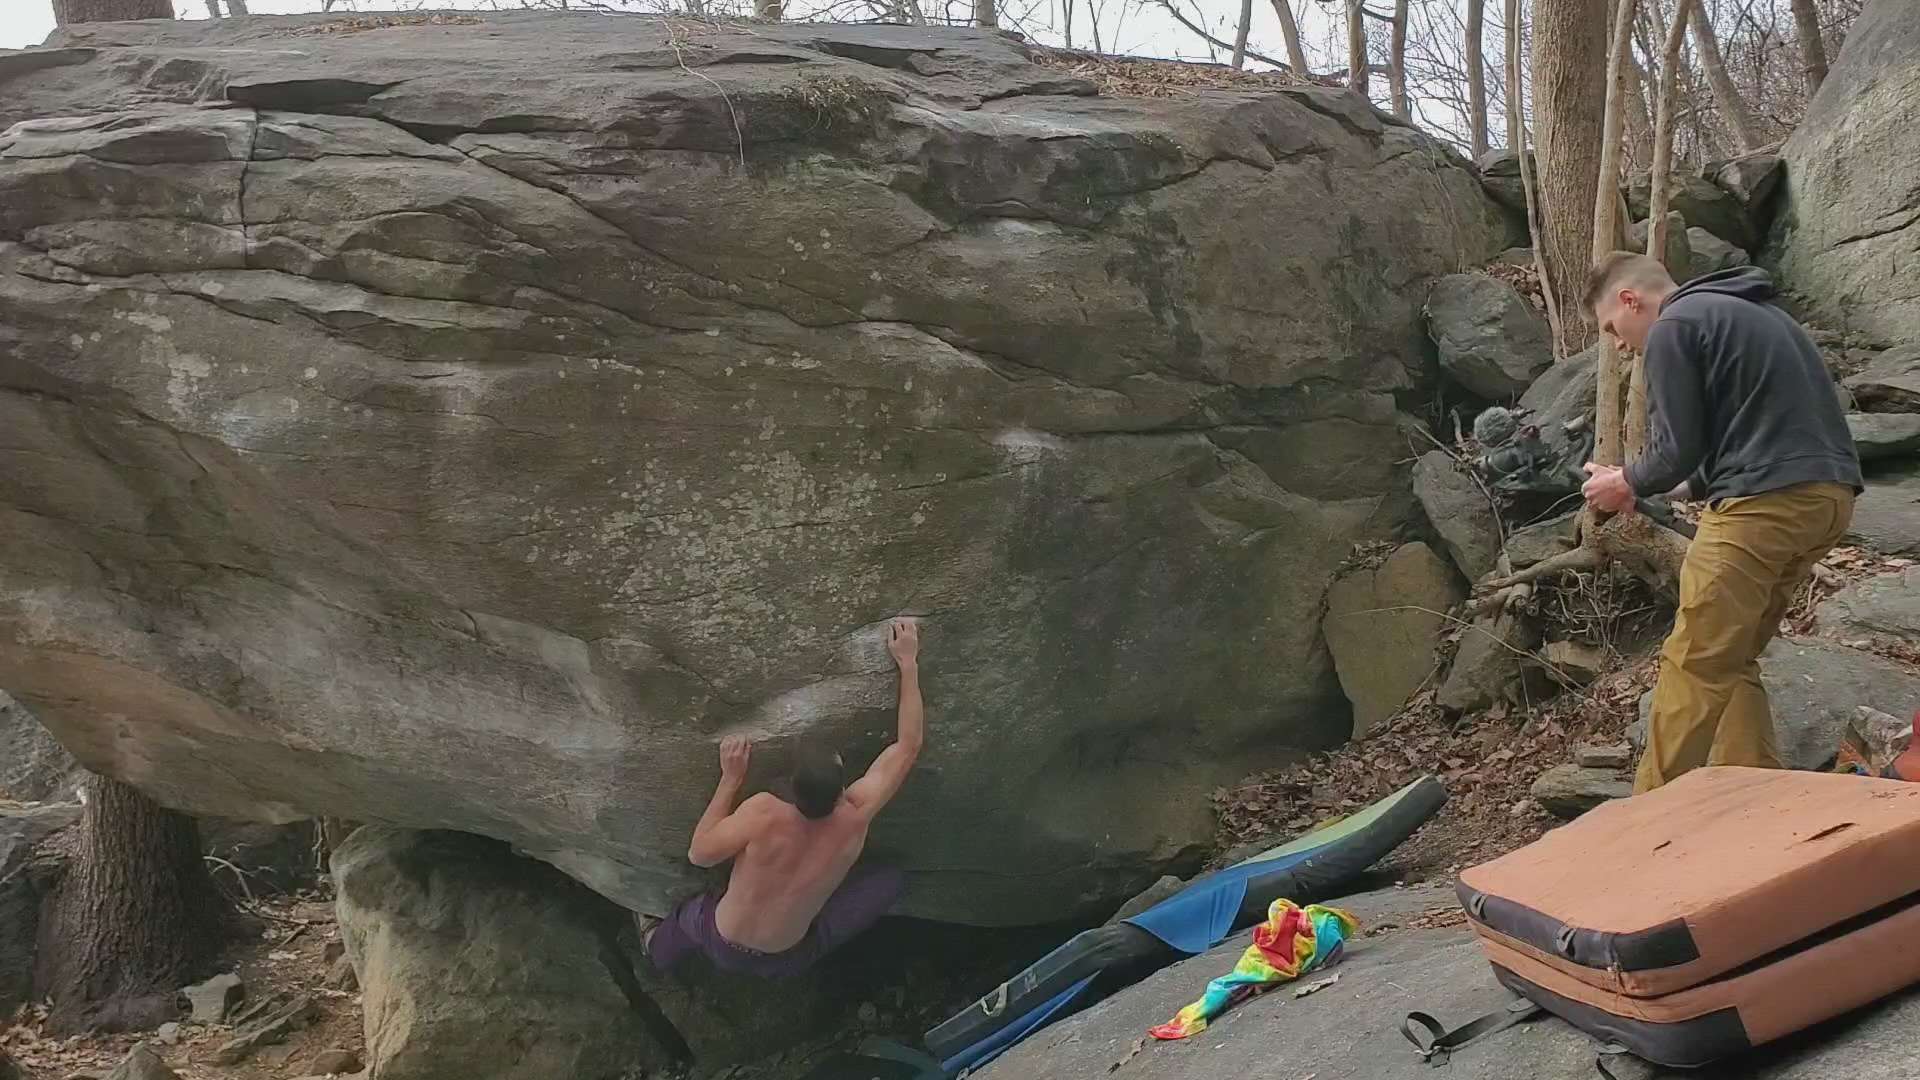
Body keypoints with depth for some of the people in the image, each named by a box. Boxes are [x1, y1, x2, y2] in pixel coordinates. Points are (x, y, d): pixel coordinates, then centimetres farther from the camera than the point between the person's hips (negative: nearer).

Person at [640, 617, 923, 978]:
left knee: (693, 912, 35)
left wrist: (731, 779, -15)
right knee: (889, 881, 2)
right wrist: (908, 662, -11)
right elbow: (909, 745, -17)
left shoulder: (764, 814, -34)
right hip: (788, 961, 0)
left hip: (723, 948, 0)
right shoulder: (856, 817, -28)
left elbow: (699, 854, -17)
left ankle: (659, 947, 64)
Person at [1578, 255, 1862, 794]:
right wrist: (1686, 489, 26)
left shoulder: (1672, 328, -4)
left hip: (1765, 504, -9)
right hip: (1830, 495, 9)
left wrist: (1628, 483, 12)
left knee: (1693, 665, -5)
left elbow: (1678, 448, -6)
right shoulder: (1754, 312, 25)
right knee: (1732, 661, 14)